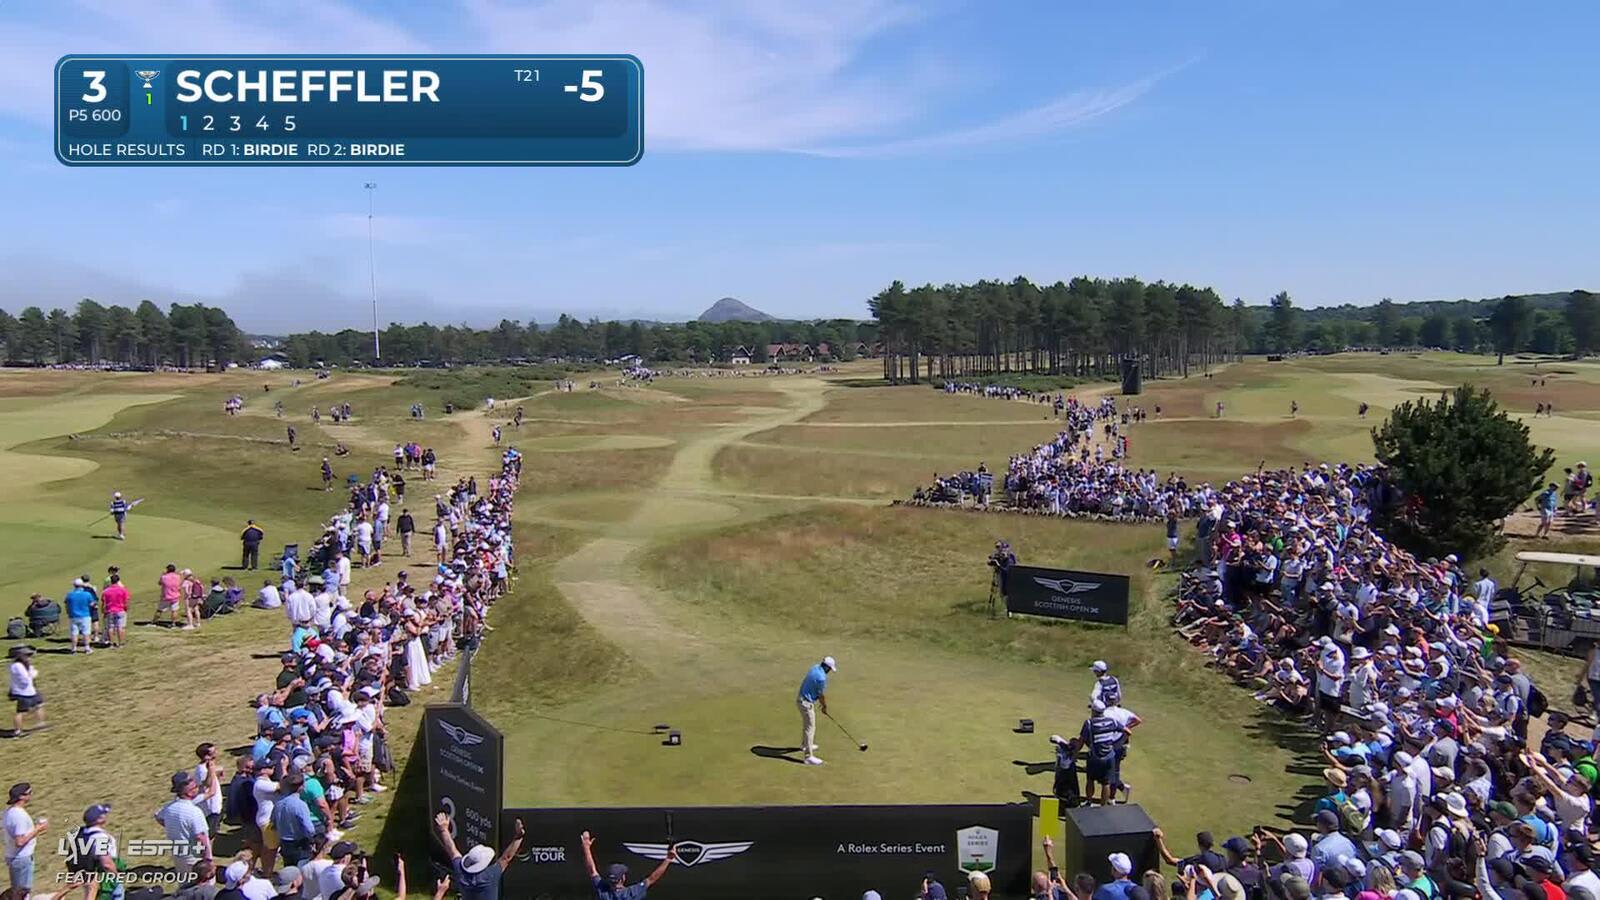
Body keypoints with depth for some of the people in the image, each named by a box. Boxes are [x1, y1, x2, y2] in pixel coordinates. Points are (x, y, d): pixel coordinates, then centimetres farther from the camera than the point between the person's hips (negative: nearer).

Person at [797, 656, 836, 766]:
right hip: (807, 703, -10)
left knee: (806, 724, 28)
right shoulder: (822, 677, -26)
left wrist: (821, 702, 19)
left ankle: (805, 745, 48)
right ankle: (809, 756, -8)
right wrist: (825, 707, 4)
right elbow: (822, 695, -13)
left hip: (801, 699, 10)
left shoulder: (815, 668, 3)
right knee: (810, 728, -7)